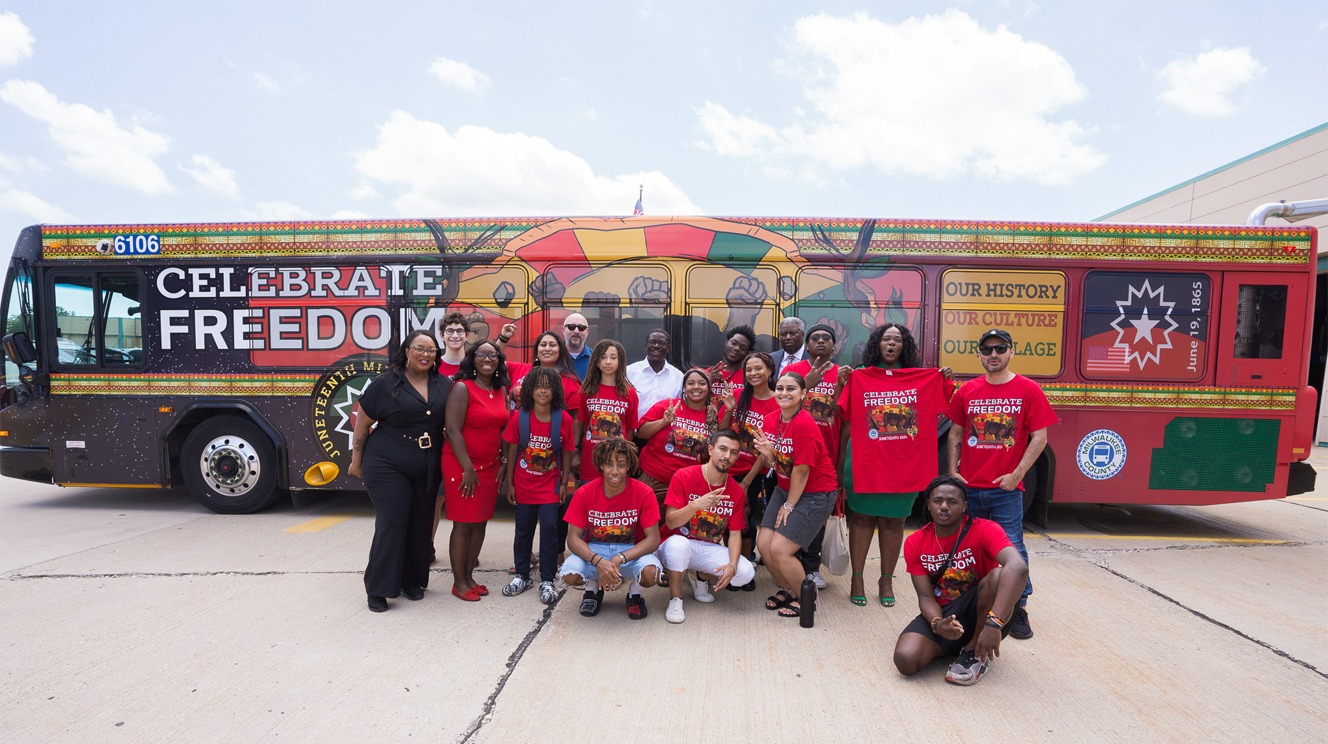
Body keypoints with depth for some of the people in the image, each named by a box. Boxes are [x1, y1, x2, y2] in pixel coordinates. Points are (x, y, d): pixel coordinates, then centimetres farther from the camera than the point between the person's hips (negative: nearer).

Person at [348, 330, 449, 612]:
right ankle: (377, 589, 9)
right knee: (392, 524, -6)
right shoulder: (386, 383, -7)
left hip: (426, 471, 4)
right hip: (387, 467, -4)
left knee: (420, 525, 9)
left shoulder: (444, 385, 4)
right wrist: (356, 461, 2)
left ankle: (413, 582, 25)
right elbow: (362, 423, -1)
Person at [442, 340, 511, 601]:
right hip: (461, 465, -6)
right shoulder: (463, 388, -10)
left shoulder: (502, 391, 9)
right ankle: (458, 582, 14)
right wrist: (468, 469, -16)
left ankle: (469, 576, 25)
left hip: (490, 466, 6)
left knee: (480, 523, 11)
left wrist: (503, 464, 8)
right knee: (463, 524, 1)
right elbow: (453, 430, -15)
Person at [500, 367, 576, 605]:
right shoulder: (519, 417, -8)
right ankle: (522, 576, 31)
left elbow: (567, 453, -1)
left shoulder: (563, 419, -9)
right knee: (523, 530, 13)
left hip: (550, 485, -1)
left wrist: (564, 483, -1)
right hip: (523, 484, 1)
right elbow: (511, 451, -1)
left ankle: (547, 580, 11)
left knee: (549, 528, -6)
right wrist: (509, 483, 0)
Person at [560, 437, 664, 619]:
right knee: (570, 575, -28)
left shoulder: (643, 493, -15)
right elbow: (573, 539, -13)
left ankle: (634, 593, 6)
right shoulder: (584, 493, -12)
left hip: (632, 550, -1)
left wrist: (619, 559, -30)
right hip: (594, 549, 1)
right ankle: (593, 587, 10)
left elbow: (653, 539, -17)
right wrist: (598, 561, -32)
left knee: (651, 574, -33)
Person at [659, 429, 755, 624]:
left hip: (709, 549, 4)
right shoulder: (684, 476, -13)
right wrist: (696, 505, -36)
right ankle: (675, 599, -12)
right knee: (679, 544, -39)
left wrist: (732, 565, -20)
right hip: (677, 543, -4)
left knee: (746, 573, -20)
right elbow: (670, 522, -17)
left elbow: (735, 534, -1)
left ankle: (702, 578, 12)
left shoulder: (737, 492, -1)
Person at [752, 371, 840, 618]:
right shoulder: (771, 419, 0)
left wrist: (789, 506, -11)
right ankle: (788, 590, 27)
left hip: (815, 494, -7)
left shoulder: (804, 424, -24)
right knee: (763, 542, 1)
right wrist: (768, 455, -16)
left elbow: (801, 469, -20)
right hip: (785, 488, 8)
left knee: (779, 549, -12)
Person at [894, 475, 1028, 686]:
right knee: (906, 660, -25)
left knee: (999, 575, -34)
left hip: (980, 613, -1)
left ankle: (976, 652, -13)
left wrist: (994, 623, -47)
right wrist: (937, 624, -30)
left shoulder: (984, 530, -17)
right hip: (942, 613, 2)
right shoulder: (915, 543, -5)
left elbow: (1018, 567, -37)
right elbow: (926, 596, -5)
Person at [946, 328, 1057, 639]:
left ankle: (1019, 609, 17)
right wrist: (953, 471, 2)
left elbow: (1039, 438, -4)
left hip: (1006, 488, -3)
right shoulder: (967, 391, 5)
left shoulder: (1028, 390, -3)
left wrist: (1016, 474, -11)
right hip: (968, 487, 3)